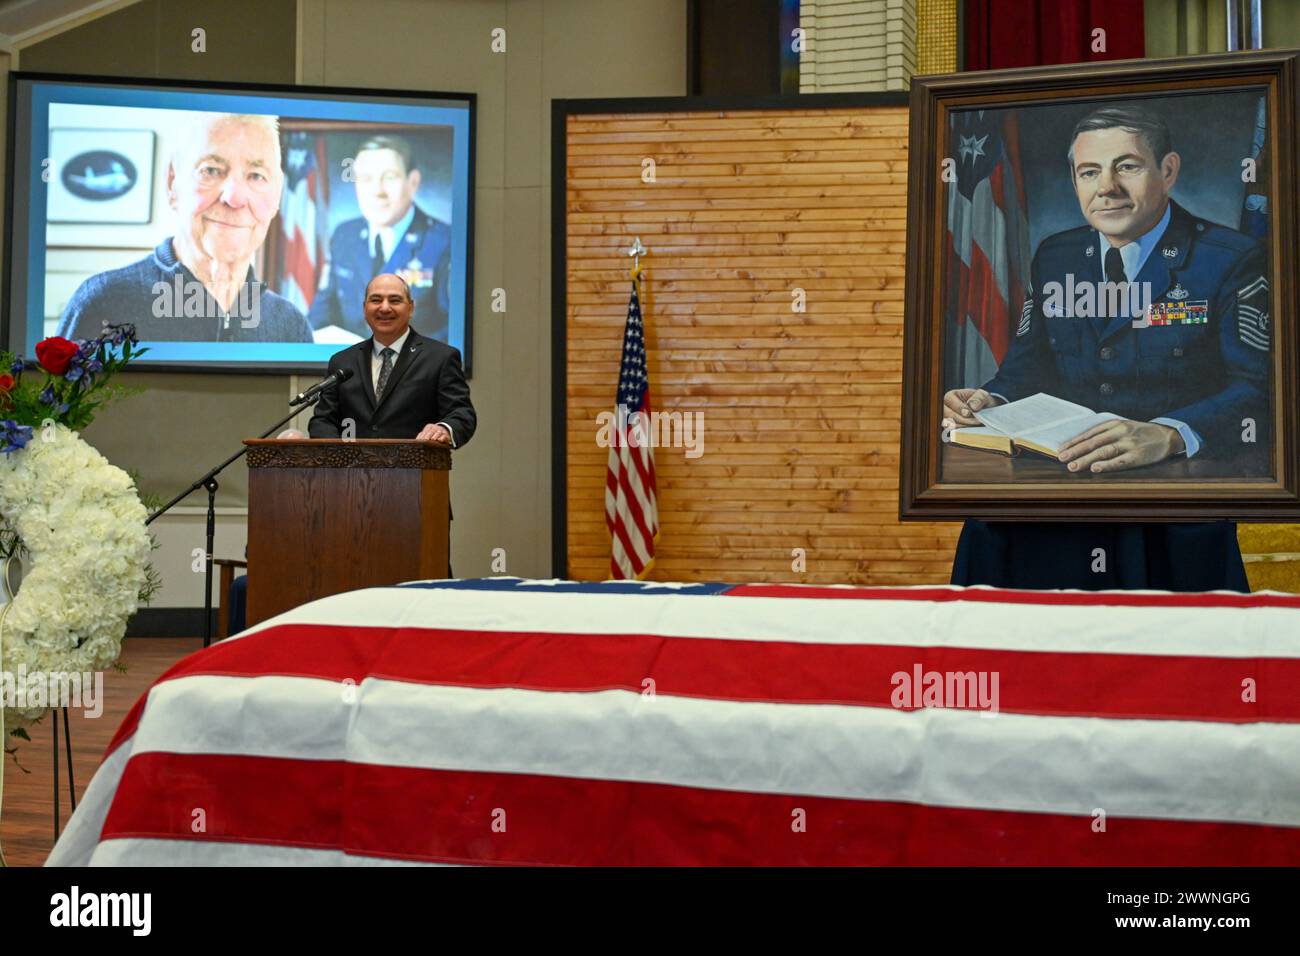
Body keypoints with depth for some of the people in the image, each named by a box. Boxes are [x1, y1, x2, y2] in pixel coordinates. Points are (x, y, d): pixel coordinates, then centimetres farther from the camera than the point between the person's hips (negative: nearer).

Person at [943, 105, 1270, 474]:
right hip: (1068, 467, 3)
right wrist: (994, 402, -9)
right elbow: (1029, 368, 16)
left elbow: (1257, 390, -14)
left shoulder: (1232, 260, -4)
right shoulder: (1053, 257, 13)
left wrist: (1168, 436, -33)